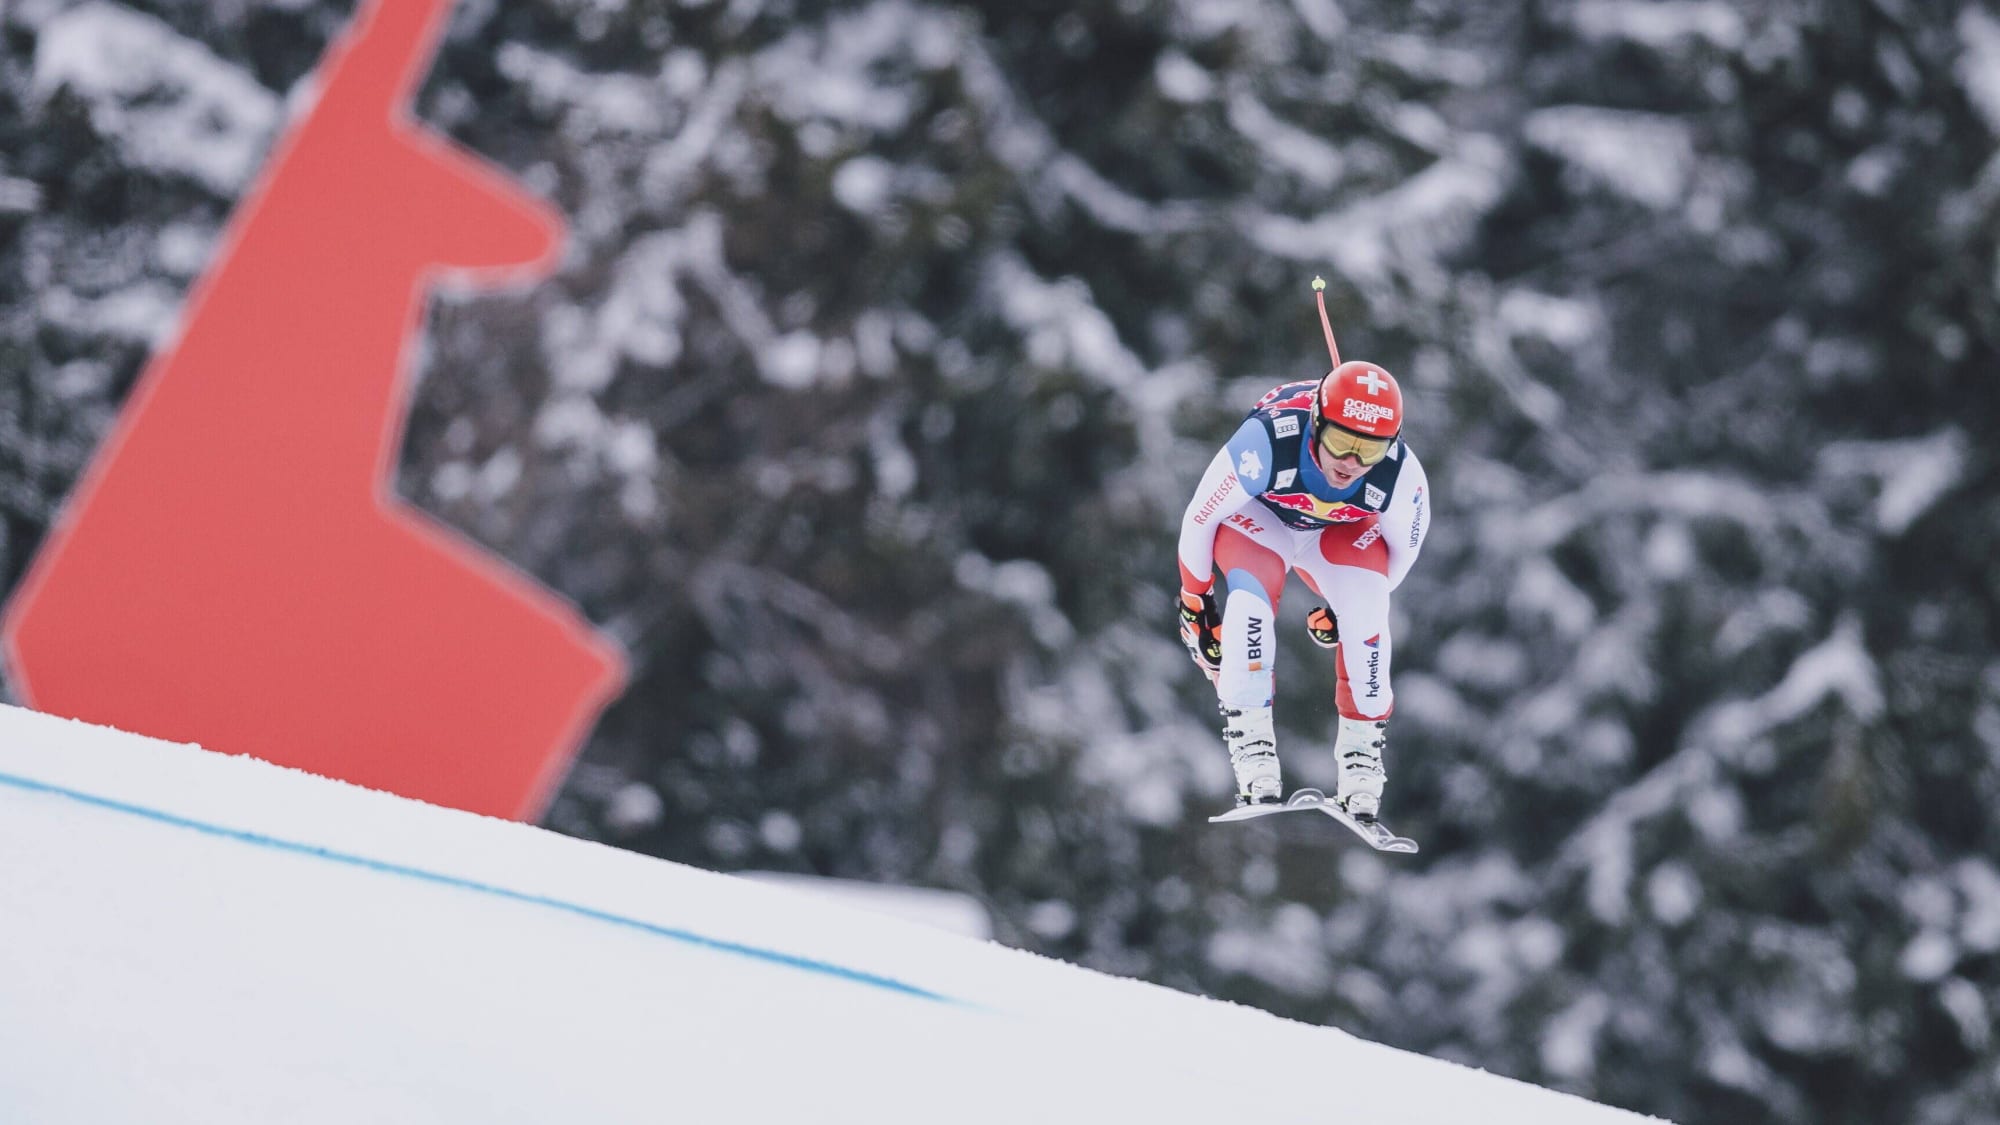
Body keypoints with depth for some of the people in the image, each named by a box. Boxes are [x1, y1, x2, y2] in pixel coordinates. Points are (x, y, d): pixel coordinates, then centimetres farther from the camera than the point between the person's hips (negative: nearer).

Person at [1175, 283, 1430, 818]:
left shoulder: (1400, 473, -33)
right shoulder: (1265, 442, -40)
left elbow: (1404, 546, -7)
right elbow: (1199, 519, -21)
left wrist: (1349, 605, 3)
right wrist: (1194, 602, -9)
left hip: (1340, 534, 2)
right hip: (1256, 521, -2)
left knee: (1367, 620, -25)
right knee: (1249, 606, -32)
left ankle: (1362, 761, -11)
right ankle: (1254, 757, -29)